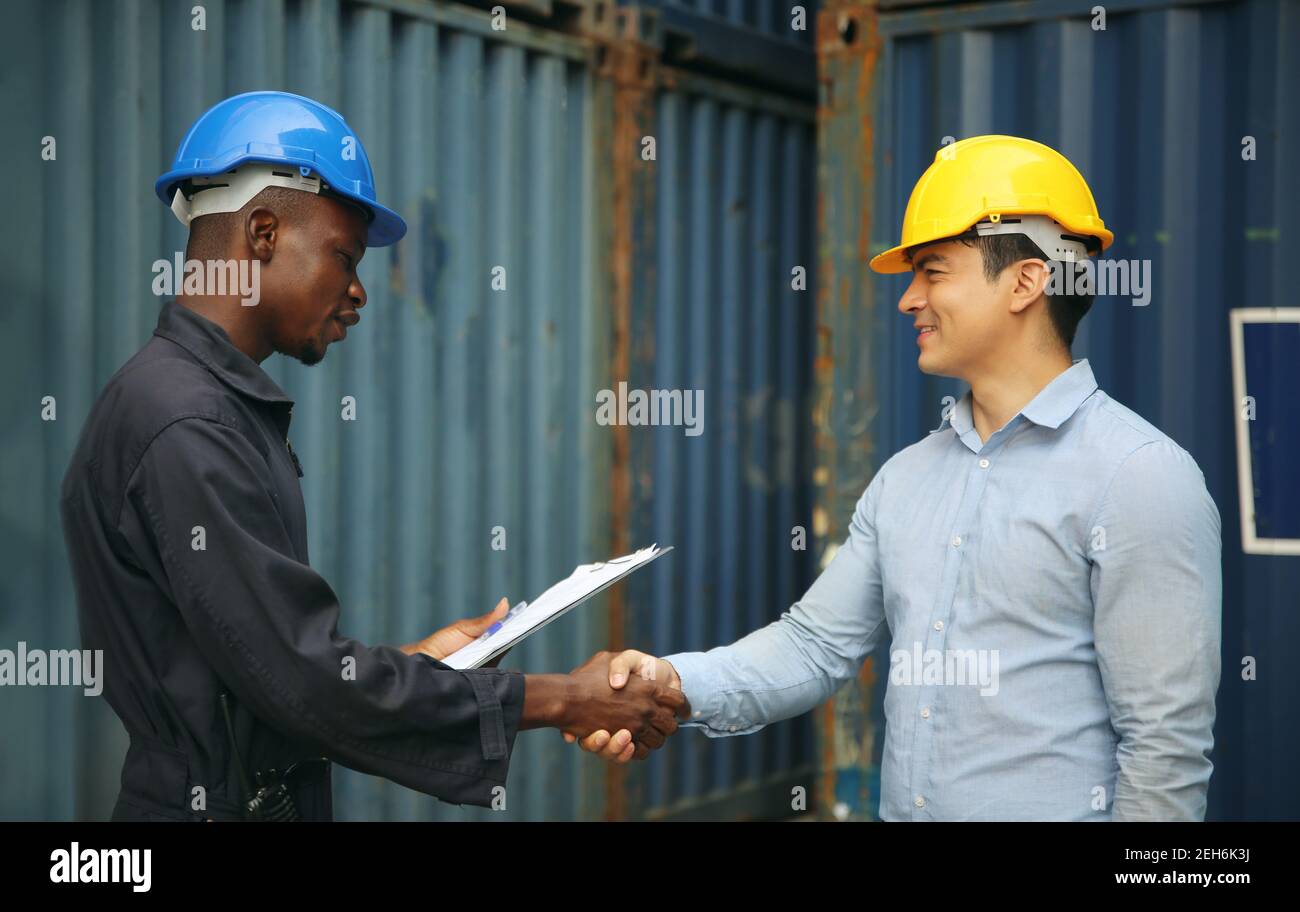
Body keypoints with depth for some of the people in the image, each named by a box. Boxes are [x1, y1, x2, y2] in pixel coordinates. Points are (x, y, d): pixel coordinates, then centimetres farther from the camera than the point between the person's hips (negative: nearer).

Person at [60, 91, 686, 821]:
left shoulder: (222, 406, 9)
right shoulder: (185, 429, -21)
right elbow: (307, 680, -24)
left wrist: (412, 661, 4)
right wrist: (560, 701, -19)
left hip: (273, 793, 9)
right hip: (222, 799, -9)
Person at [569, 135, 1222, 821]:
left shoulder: (1142, 476, -14)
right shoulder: (906, 475, 9)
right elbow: (818, 642, 6)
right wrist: (679, 684, -10)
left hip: (1051, 808, -6)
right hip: (898, 804, 7)